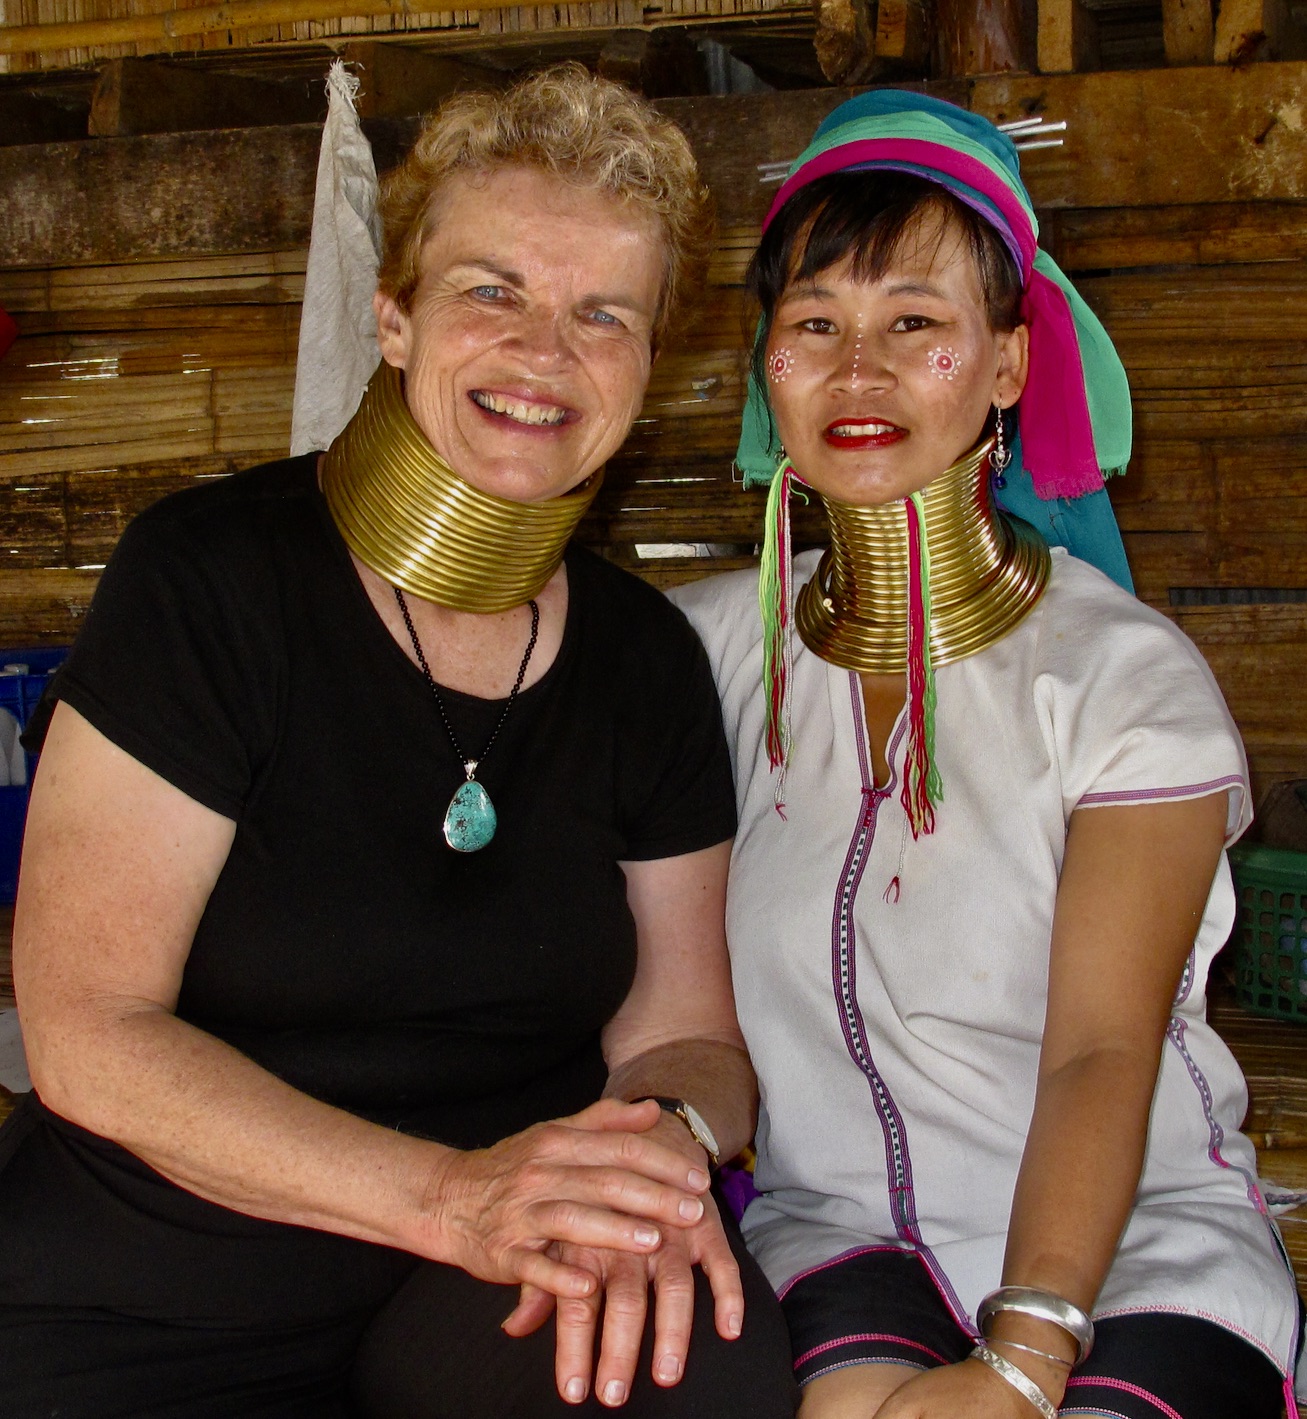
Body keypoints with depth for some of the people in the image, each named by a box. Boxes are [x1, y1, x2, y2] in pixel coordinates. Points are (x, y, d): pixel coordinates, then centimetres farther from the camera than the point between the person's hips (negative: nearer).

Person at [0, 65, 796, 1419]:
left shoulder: (646, 660, 5)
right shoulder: (207, 579, -9)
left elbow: (682, 1031, 6)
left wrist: (664, 1139, -19)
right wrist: (450, 1195, -25)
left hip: (494, 1310, 3)